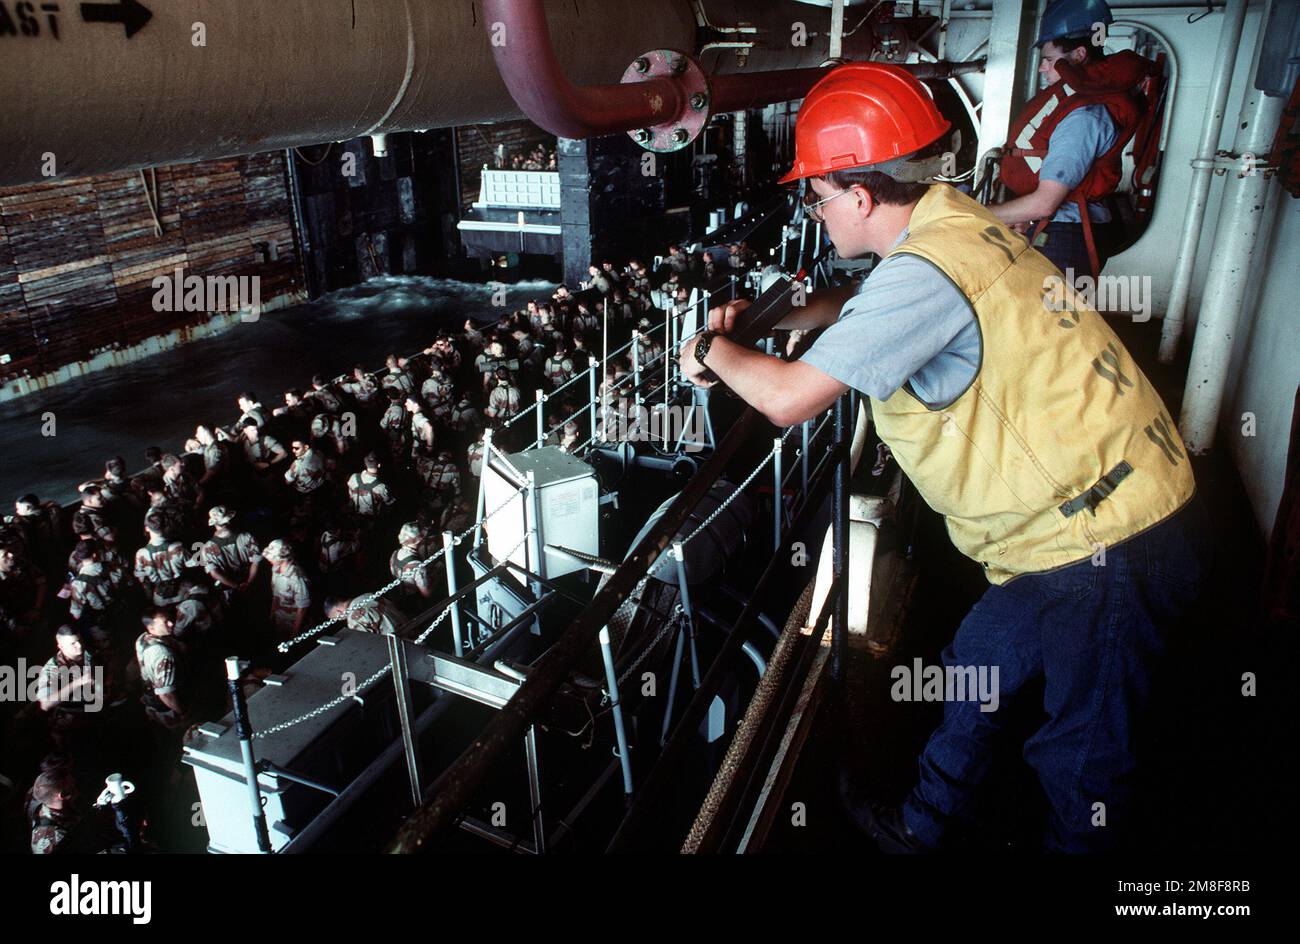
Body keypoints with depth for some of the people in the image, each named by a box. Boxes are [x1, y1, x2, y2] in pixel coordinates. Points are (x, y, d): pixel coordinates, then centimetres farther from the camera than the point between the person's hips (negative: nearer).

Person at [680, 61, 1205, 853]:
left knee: (1083, 756, 10)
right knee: (975, 671, 23)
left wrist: (712, 350, -6)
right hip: (1094, 520, 10)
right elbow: (866, 309, 25)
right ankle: (925, 826, 44)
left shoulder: (925, 269, -25)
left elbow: (789, 399, -25)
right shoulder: (953, 224, 6)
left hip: (1108, 549, -10)